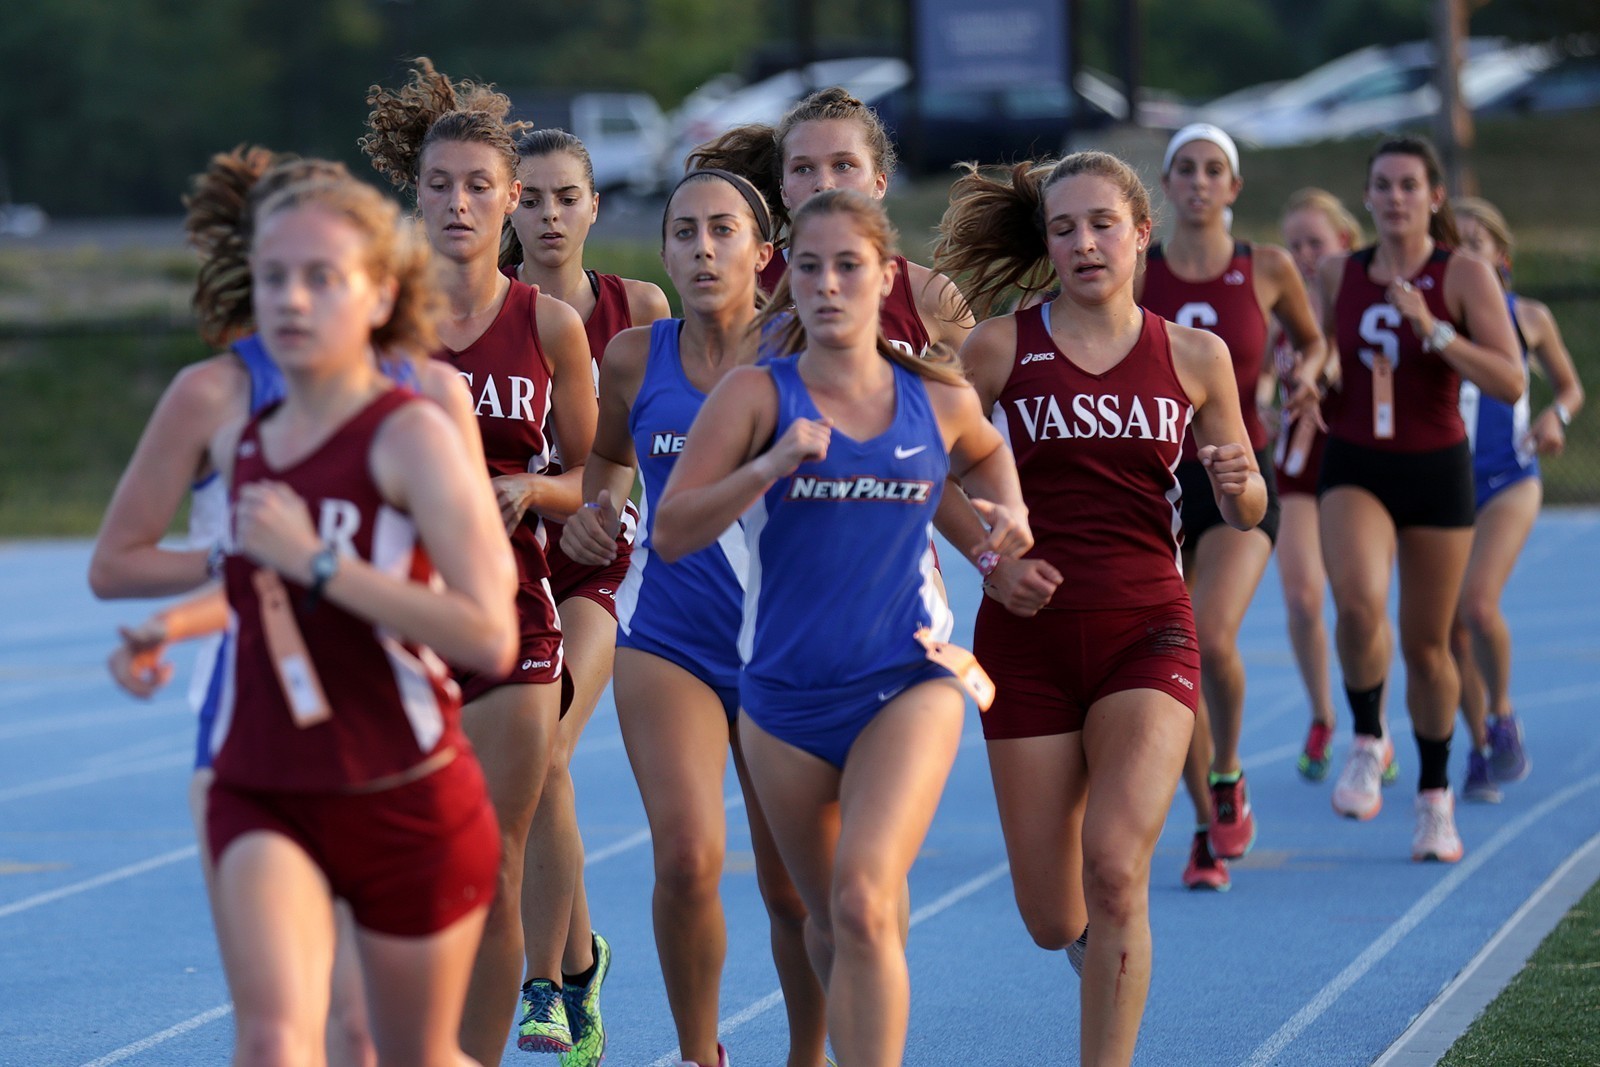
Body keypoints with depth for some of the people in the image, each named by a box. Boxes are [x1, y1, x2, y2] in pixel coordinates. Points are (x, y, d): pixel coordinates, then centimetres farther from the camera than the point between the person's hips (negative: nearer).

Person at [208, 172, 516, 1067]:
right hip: (262, 800, 4)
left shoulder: (414, 435, -13)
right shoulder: (242, 442, 6)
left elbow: (489, 637, -25)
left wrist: (317, 562, -25)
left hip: (408, 800, -4)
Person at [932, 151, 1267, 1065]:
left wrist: (1237, 483, -12)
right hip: (1028, 638, 0)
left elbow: (1248, 512, 11)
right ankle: (1100, 942, 42)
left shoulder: (1194, 356, 4)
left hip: (1146, 635, 0)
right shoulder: (999, 349, -1)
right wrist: (988, 560, -13)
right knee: (1052, 920, 5)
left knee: (1114, 870, -21)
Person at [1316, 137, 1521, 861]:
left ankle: (1435, 797, 28)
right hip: (1355, 468, 1)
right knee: (1358, 601, -28)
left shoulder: (1464, 276, -8)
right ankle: (1367, 742, -6)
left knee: (1426, 646, 8)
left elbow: (1510, 382, -17)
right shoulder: (1337, 276, 1)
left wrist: (1435, 332, -26)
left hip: (1436, 472, -1)